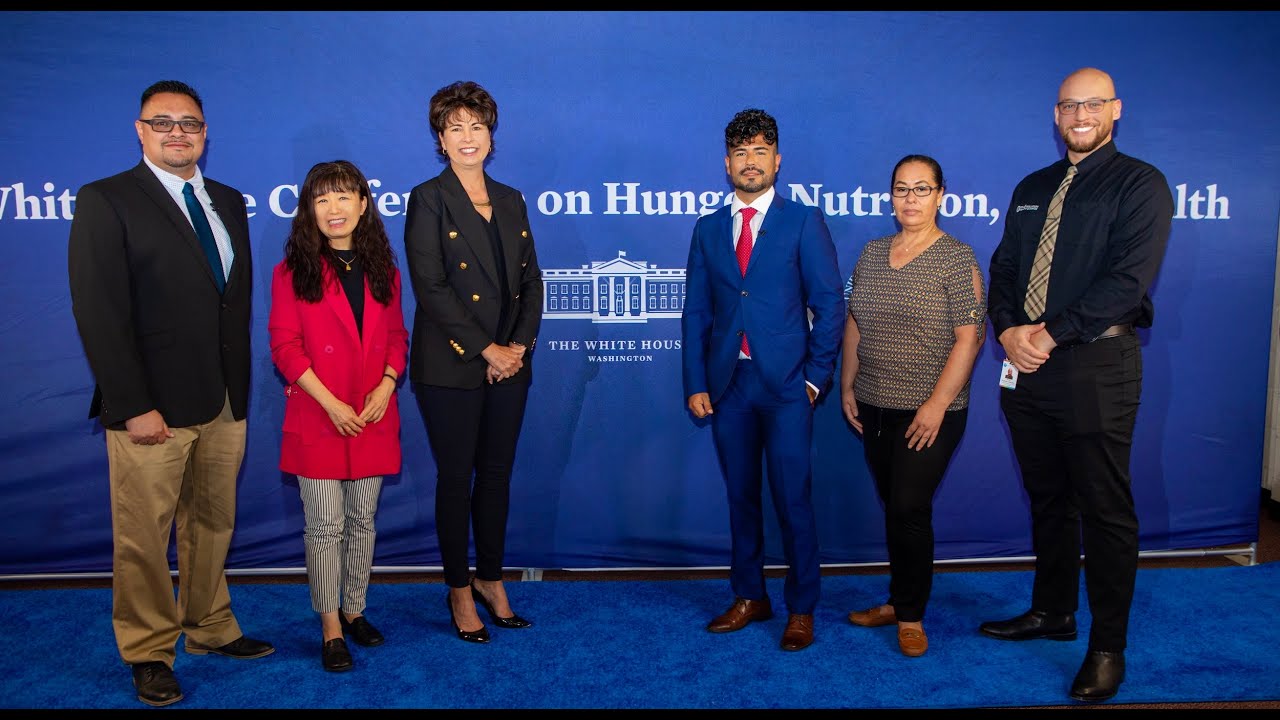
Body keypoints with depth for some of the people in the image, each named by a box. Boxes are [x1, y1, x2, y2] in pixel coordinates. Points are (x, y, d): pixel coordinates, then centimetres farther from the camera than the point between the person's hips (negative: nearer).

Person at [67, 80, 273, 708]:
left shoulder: (228, 202, 13)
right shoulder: (104, 201, -5)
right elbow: (99, 313, -11)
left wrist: (241, 388, 8)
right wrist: (133, 406, -16)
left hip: (225, 401, 5)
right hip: (153, 407, -5)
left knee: (213, 525, 16)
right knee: (144, 537, 6)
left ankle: (209, 628, 32)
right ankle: (149, 653, 23)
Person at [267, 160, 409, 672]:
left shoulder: (382, 270, 9)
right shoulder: (293, 271, -2)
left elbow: (397, 336, 11)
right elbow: (285, 346, -6)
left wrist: (386, 385, -7)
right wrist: (331, 404, -14)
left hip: (373, 417, 3)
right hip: (317, 419, -3)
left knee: (362, 520, 12)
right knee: (325, 525, 1)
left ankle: (354, 610, 27)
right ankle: (331, 628, 13)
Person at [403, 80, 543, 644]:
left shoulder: (511, 201, 12)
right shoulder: (428, 200, -4)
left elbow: (531, 280, 10)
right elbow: (430, 288, -13)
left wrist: (520, 345, -5)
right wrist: (487, 350, -14)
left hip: (510, 364, 5)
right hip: (450, 367, -5)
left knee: (497, 474, 12)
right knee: (455, 478, 6)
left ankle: (491, 580, 28)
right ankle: (459, 590, 21)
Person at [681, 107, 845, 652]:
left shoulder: (803, 222, 2)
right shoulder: (708, 229, 12)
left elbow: (829, 304, -1)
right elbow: (695, 311, 10)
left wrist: (816, 377, -7)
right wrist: (695, 383, 3)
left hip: (786, 383, -3)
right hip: (727, 384, 4)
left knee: (792, 500, 0)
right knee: (741, 496, 11)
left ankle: (802, 609, 15)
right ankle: (749, 597, 26)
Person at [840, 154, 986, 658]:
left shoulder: (957, 258, -8)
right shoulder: (872, 254, 9)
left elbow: (970, 337, -13)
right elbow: (853, 324, 14)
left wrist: (937, 404, -17)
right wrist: (847, 387, 8)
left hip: (928, 413, -5)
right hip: (874, 408, 5)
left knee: (909, 508, -6)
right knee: (894, 507, 13)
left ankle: (910, 616, 11)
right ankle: (899, 602, 27)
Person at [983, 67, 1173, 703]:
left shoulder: (1139, 185, -3)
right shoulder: (1032, 190, 17)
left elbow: (1128, 279, -14)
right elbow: (1003, 268, 13)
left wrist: (1051, 334, -18)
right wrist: (1008, 330, -6)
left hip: (1096, 365, -6)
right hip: (1026, 364, 6)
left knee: (1105, 508, 1)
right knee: (1047, 498, 16)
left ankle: (1107, 647, 13)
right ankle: (1052, 612, 31)